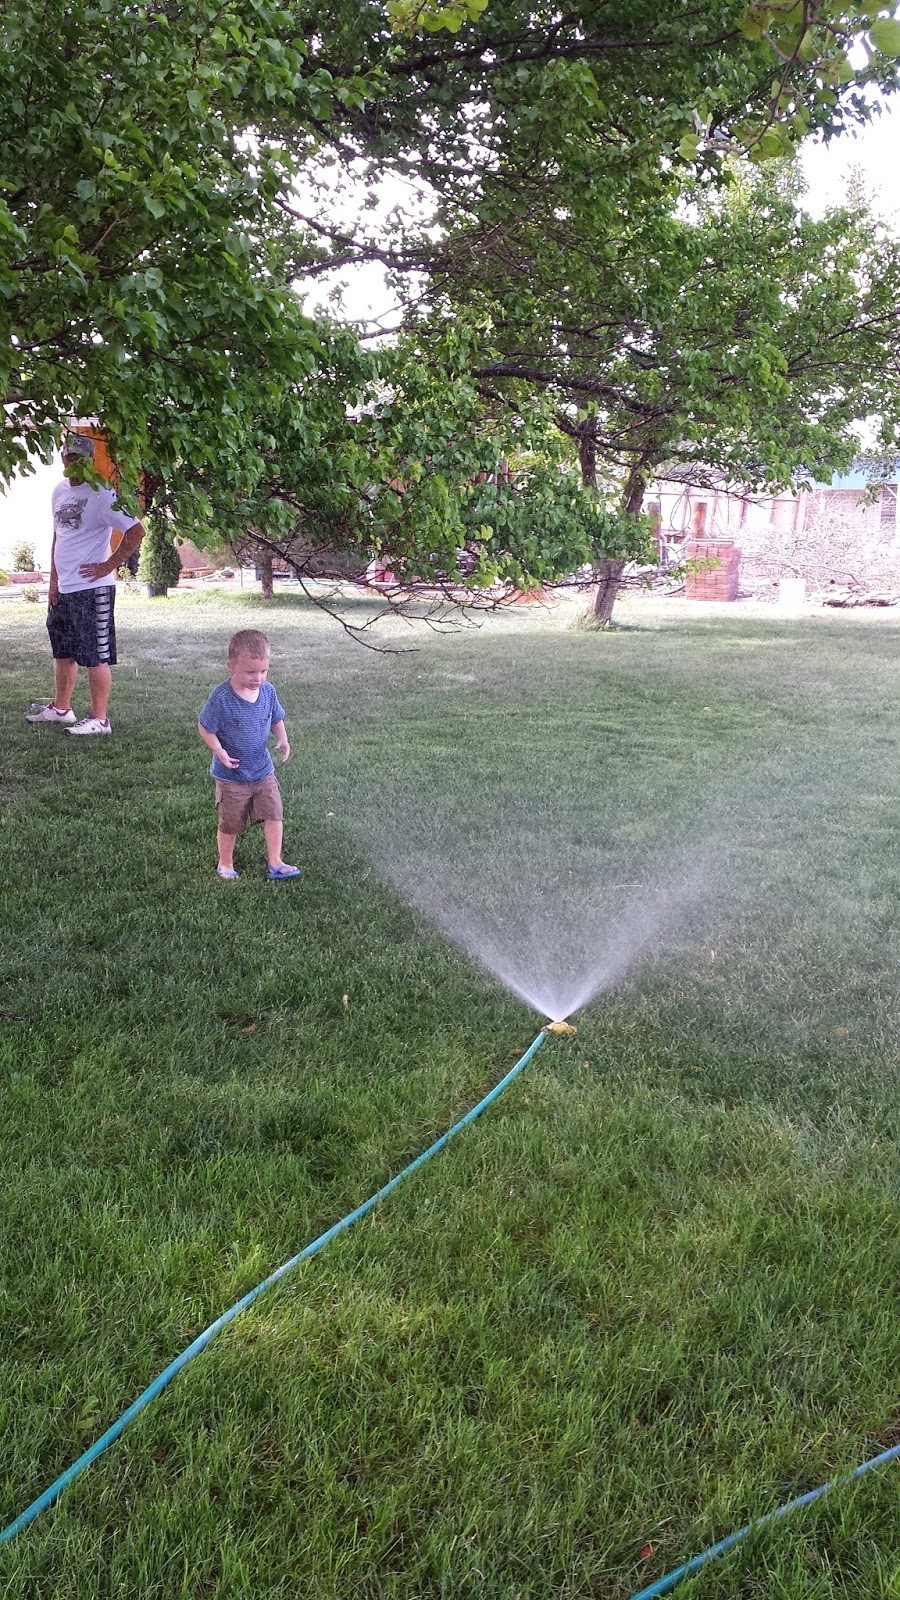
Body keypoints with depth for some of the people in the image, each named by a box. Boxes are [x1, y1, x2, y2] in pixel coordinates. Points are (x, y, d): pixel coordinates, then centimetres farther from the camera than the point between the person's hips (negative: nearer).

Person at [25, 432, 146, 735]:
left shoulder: (101, 494, -14)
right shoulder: (60, 491, 12)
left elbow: (136, 531, -21)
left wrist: (109, 565, -17)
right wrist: (54, 582, 14)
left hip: (92, 590, -9)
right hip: (64, 589, 9)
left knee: (95, 656, -2)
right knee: (63, 652, 20)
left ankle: (99, 719, 6)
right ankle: (60, 708, 34)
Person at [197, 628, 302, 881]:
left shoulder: (268, 691, -6)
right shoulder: (221, 698, -22)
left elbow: (276, 719, 9)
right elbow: (205, 727, -12)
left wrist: (281, 739, -9)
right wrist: (219, 751, -26)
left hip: (263, 770, 4)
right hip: (231, 775, -4)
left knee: (274, 815, 3)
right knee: (230, 823, 10)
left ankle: (275, 863, 16)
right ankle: (225, 864, 31)